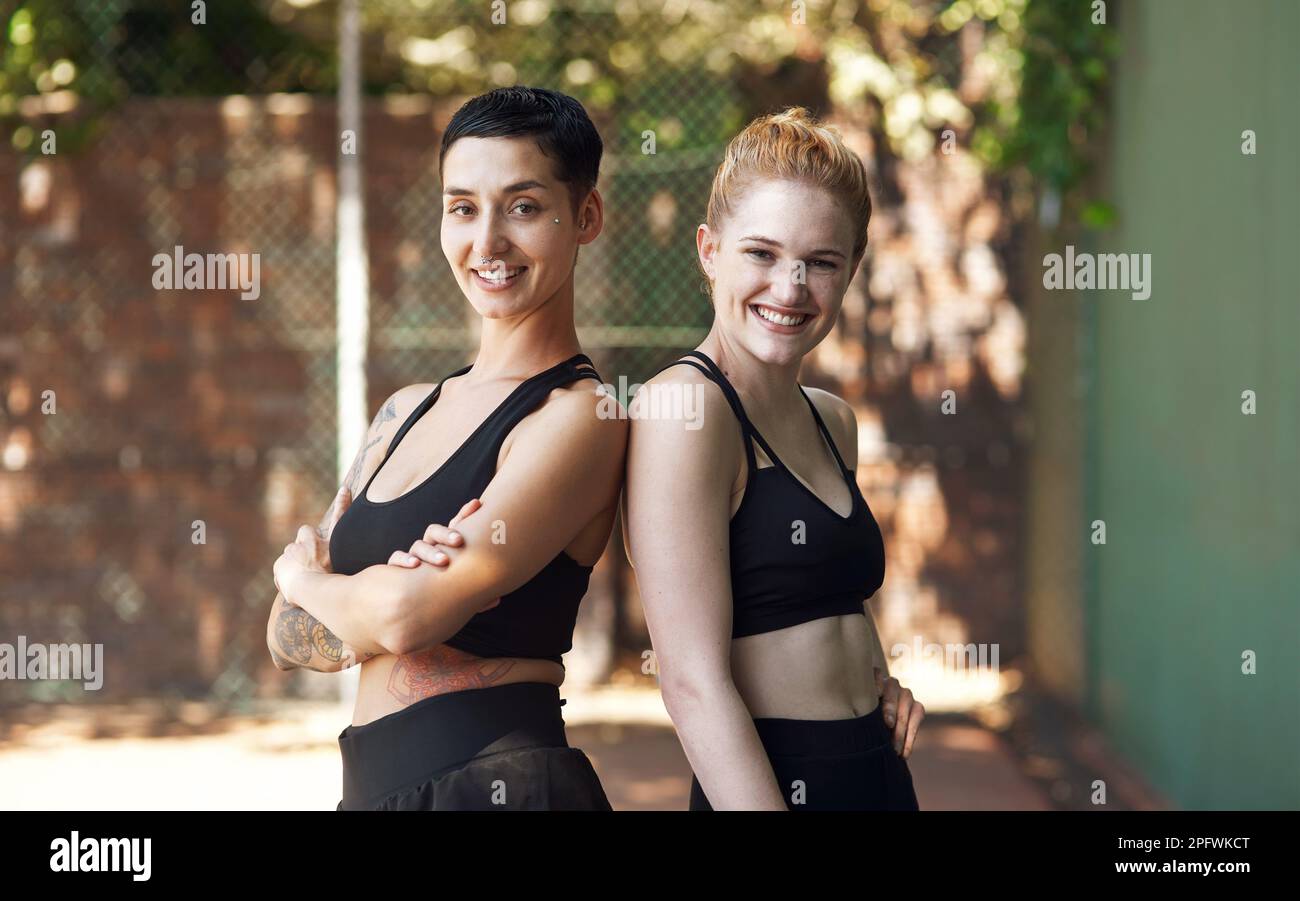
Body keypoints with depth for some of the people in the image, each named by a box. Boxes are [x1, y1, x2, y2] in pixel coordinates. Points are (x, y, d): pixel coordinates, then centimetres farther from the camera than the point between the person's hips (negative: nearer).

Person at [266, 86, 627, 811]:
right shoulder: (409, 411, 10)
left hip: (496, 781, -7)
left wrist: (305, 575, -1)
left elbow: (410, 616, -21)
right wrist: (380, 599, -15)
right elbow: (288, 638, 5)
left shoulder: (579, 416, -12)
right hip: (372, 781, 7)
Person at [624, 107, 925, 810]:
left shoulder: (832, 420, 10)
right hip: (769, 787, -8)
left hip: (882, 776, 8)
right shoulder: (681, 408, -15)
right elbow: (693, 681, -21)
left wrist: (880, 679, 6)